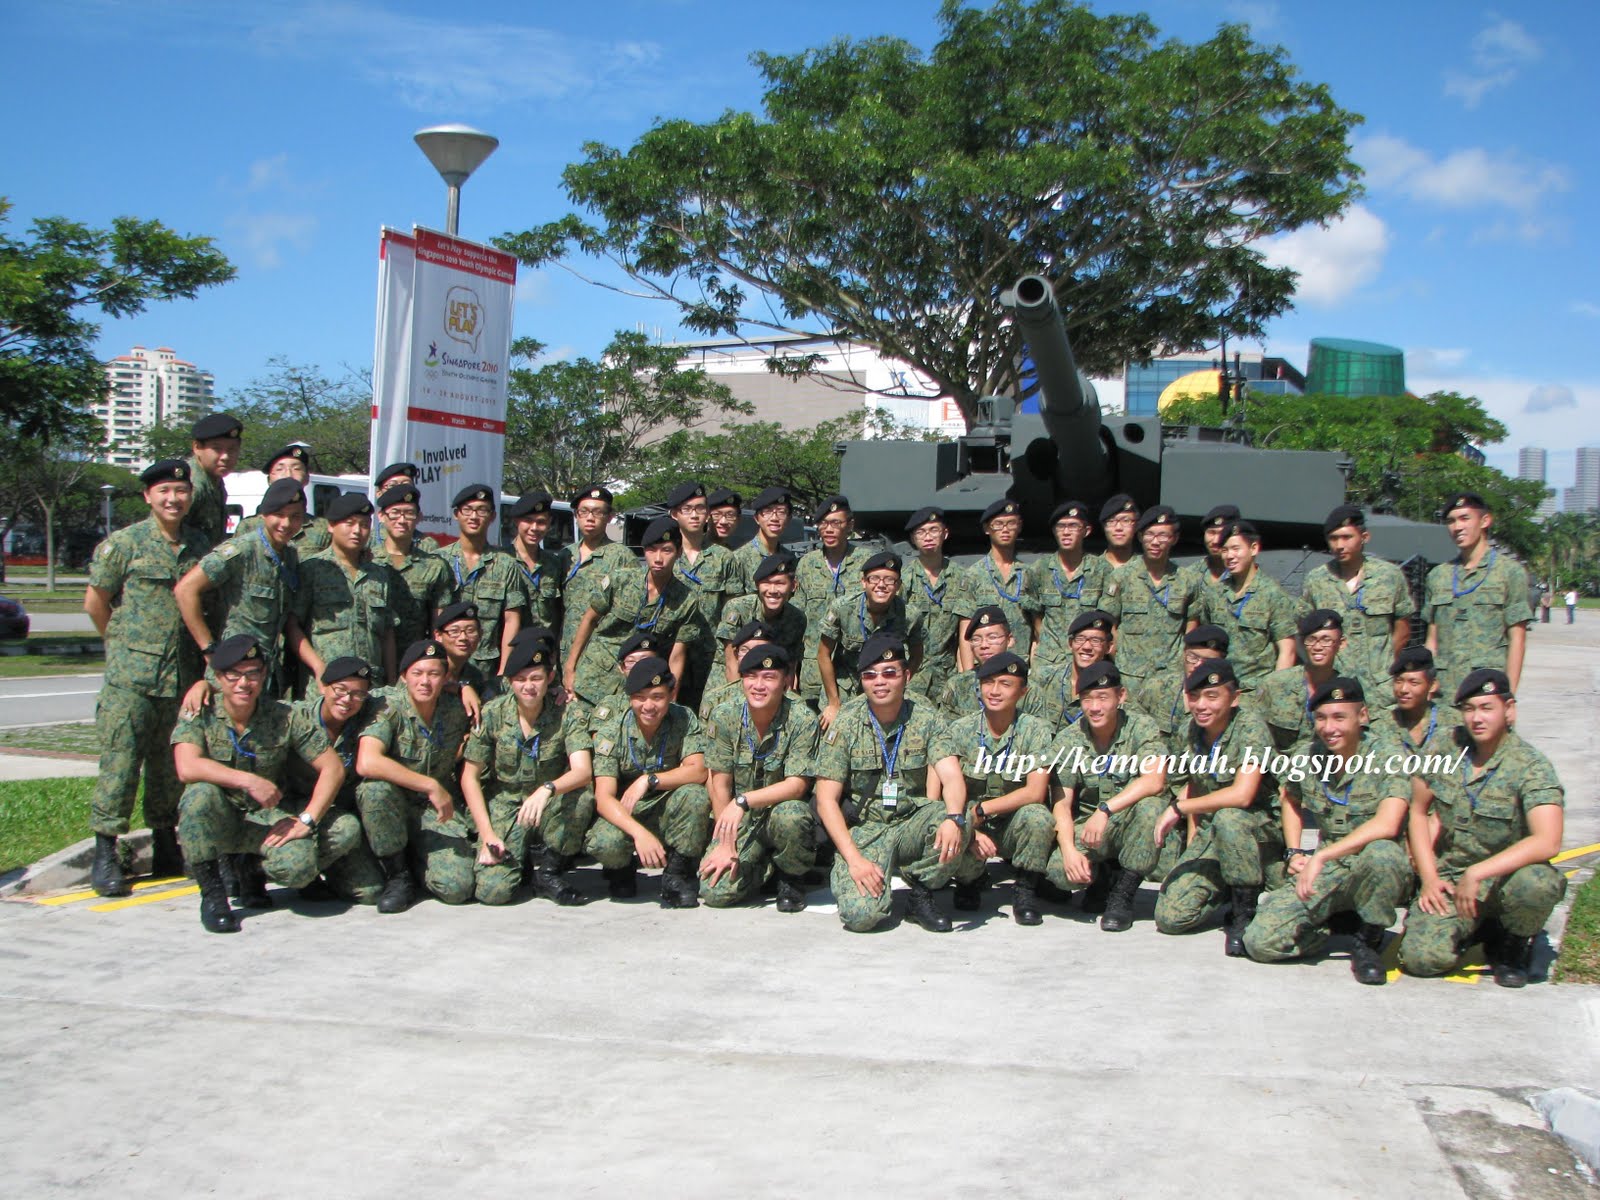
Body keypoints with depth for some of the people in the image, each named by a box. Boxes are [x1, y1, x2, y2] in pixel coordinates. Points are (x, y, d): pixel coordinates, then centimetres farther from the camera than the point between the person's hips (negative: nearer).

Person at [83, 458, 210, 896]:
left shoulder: (199, 544, 10)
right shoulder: (124, 543, -2)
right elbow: (95, 602, 4)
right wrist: (125, 643, 10)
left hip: (183, 676, 4)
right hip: (131, 675, -4)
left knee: (170, 766, 11)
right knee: (119, 763, -5)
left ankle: (165, 849, 22)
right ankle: (105, 855, 1)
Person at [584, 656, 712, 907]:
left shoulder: (684, 720, -9)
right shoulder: (610, 733, -13)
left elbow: (698, 772, -18)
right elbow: (603, 798, -21)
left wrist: (648, 780, -27)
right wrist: (639, 833, -36)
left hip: (670, 817, 1)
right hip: (624, 817, -1)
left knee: (695, 796, -30)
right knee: (603, 844, -33)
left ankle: (678, 877, -11)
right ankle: (623, 868, 7)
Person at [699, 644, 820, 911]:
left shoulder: (802, 720, -14)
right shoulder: (724, 716, -8)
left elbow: (797, 785, -19)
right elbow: (719, 784, -5)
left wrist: (743, 801, -33)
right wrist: (726, 845, -11)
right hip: (741, 821, 2)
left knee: (789, 816, -38)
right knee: (716, 891, -21)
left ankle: (791, 878, -4)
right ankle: (762, 865, 14)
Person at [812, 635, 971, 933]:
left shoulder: (927, 720, 0)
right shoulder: (845, 725, -3)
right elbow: (826, 800, -5)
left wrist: (954, 818, -37)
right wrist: (854, 858, -18)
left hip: (912, 825, 2)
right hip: (863, 831, -2)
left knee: (954, 826, -32)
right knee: (860, 915, -27)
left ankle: (921, 896, -5)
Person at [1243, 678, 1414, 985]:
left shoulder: (1387, 761, -13)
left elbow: (1386, 825, -31)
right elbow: (1291, 801, 24)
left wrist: (1320, 857, -34)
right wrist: (1295, 852, 8)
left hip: (1372, 873, -4)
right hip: (1325, 873, 4)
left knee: (1382, 853, -41)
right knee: (1259, 942, -15)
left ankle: (1370, 939, -12)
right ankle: (1335, 918, 13)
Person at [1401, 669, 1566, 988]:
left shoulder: (1532, 767, -14)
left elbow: (1547, 842, -29)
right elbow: (1418, 812, 9)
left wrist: (1477, 873, -34)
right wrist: (1429, 878, -2)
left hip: (1505, 877, -2)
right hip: (1449, 879, 3)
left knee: (1536, 883, -38)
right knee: (1421, 957, -22)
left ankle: (1515, 944, -3)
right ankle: (1481, 928, 12)